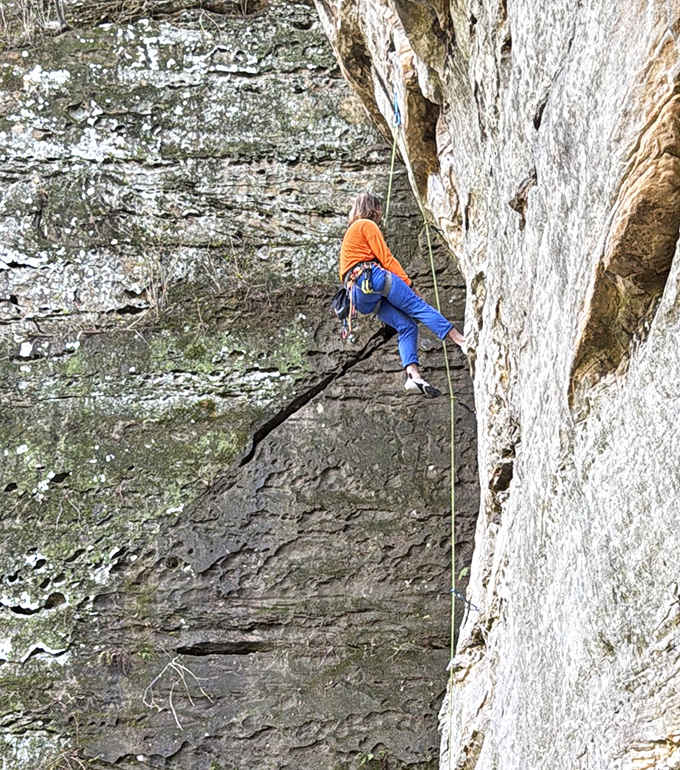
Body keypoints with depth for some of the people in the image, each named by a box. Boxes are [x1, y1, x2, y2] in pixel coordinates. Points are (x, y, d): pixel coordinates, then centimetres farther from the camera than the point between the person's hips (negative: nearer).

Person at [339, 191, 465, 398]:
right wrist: (409, 284, 2)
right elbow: (386, 258, 0)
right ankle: (460, 339, -27)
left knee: (407, 326, -4)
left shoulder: (350, 233, 35)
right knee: (418, 306, -15)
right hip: (371, 277, -8)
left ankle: (413, 375, -23)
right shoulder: (367, 225, 8)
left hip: (360, 295, 8)